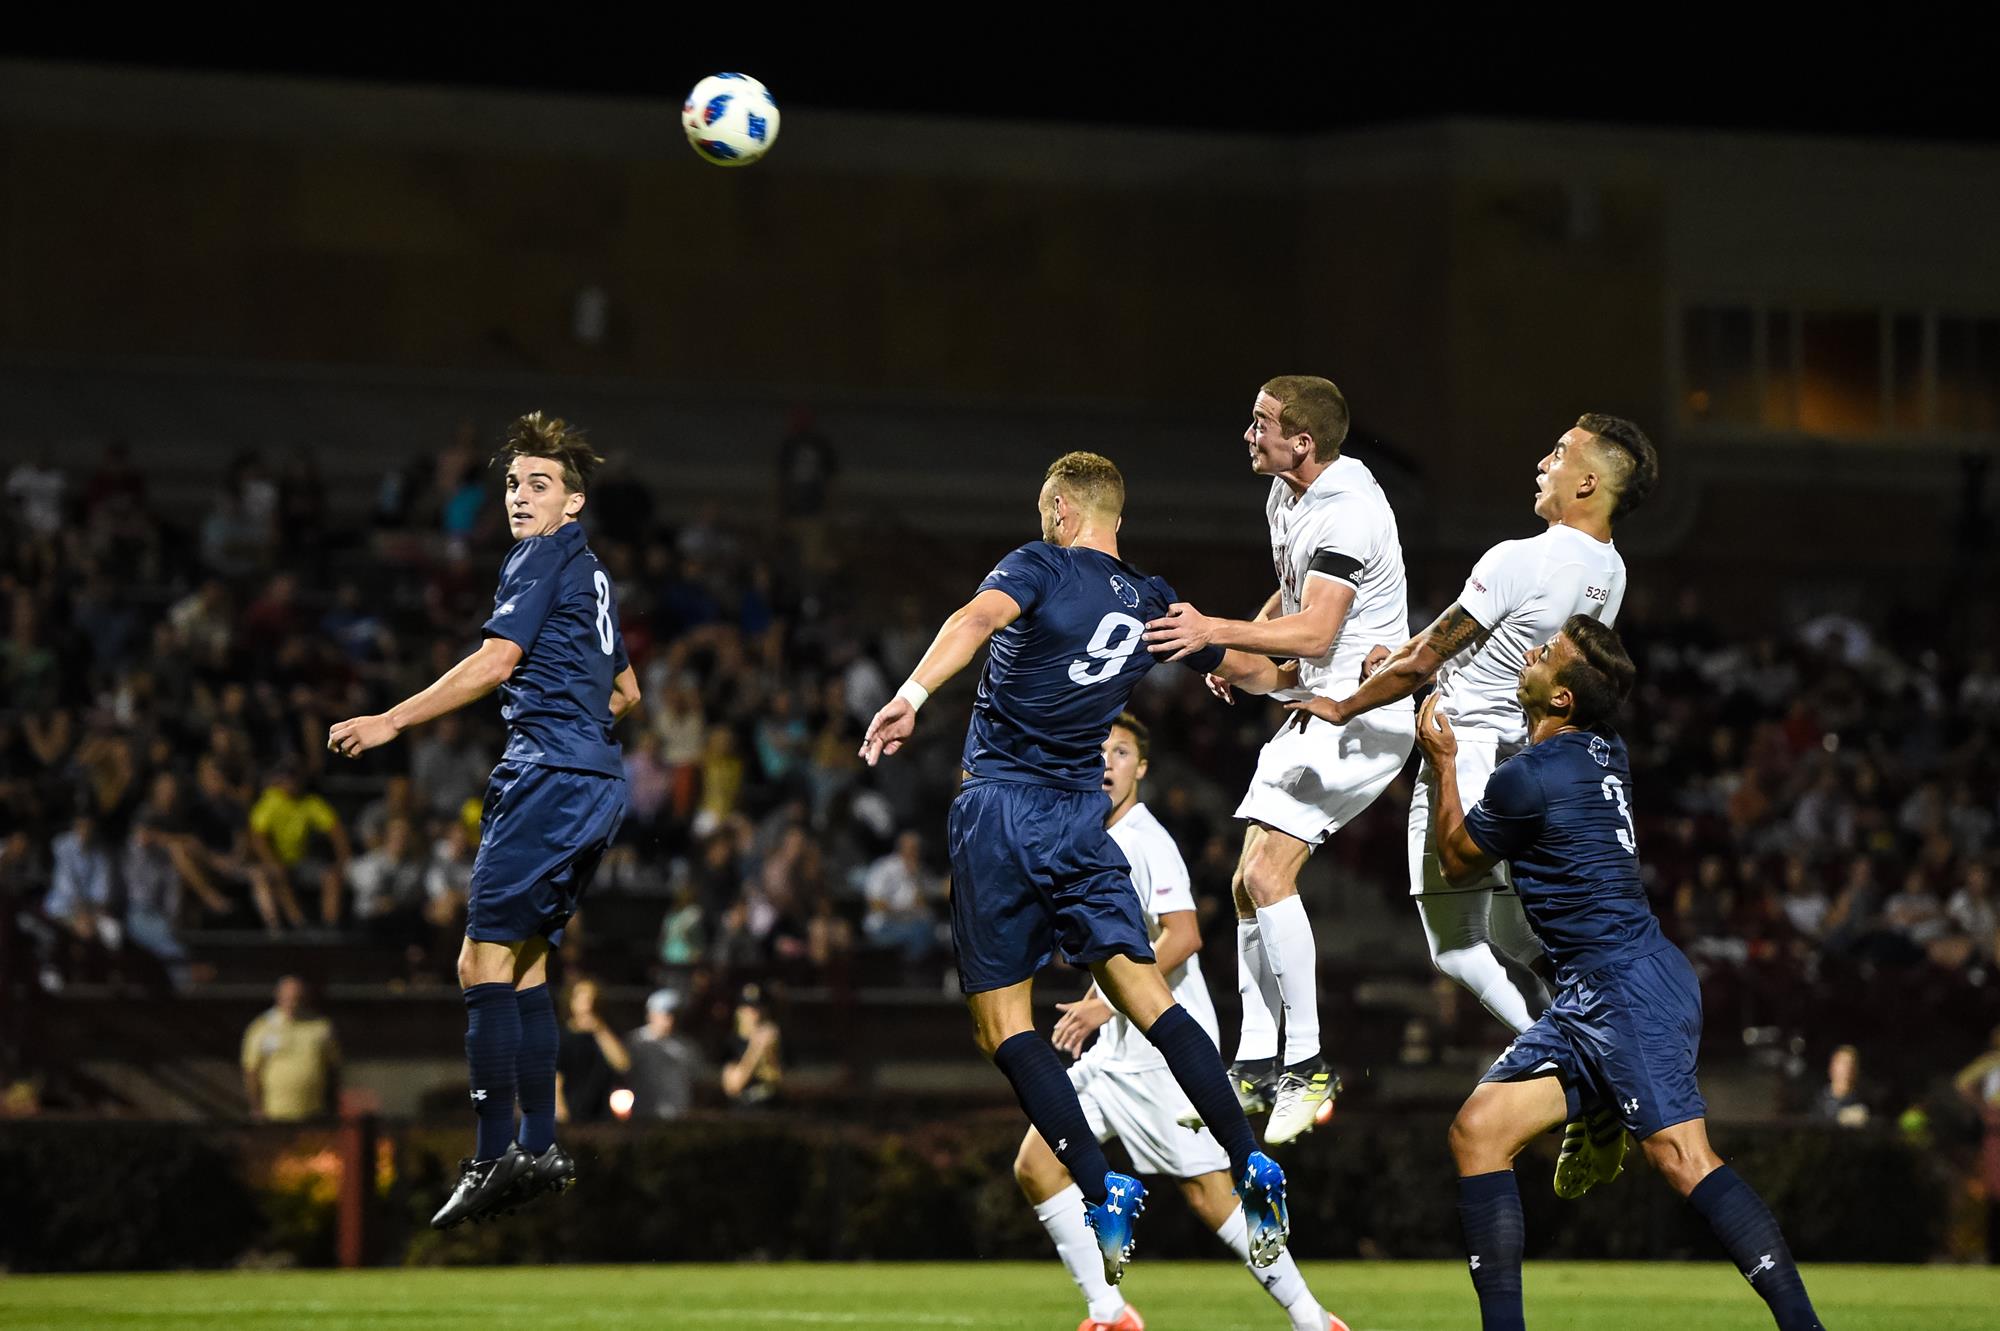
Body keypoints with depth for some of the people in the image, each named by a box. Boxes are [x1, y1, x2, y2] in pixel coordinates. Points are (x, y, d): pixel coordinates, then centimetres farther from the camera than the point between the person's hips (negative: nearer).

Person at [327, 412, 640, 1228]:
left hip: (547, 778, -10)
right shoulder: (591, 575, 22)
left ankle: (494, 1158, -18)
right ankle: (540, 1151, 13)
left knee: (484, 960, -12)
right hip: (595, 785, 10)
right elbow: (626, 693, 32)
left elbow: (495, 664, -16)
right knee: (524, 964, 13)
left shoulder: (543, 558, -5)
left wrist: (391, 722, -15)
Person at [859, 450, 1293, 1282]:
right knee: (1146, 995, 4)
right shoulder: (1153, 606, 12)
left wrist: (914, 694, -37)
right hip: (1080, 815, 5)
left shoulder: (1040, 567, -3)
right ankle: (1252, 1170, -6)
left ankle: (1102, 1192, -12)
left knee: (1002, 1022, -1)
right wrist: (1302, 695, 50)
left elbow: (979, 618, -25)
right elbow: (1251, 671, 27)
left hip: (999, 802, -5)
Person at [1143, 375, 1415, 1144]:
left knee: (1267, 873, -20)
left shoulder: (1347, 514, -21)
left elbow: (1316, 630, -30)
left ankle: (1307, 1067, -16)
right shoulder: (1286, 495, 10)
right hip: (1316, 707, 10)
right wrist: (1241, 647, 11)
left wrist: (1216, 632, -36)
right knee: (1250, 884, 7)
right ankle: (1255, 1068, 14)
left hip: (1364, 709, -10)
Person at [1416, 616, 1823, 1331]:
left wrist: (1443, 762, 15)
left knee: (1682, 1158, -19)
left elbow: (1457, 863, 5)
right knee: (1477, 1132, 3)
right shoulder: (1606, 753, 13)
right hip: (1587, 999, 10)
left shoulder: (1527, 779, -13)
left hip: (1629, 982, -10)